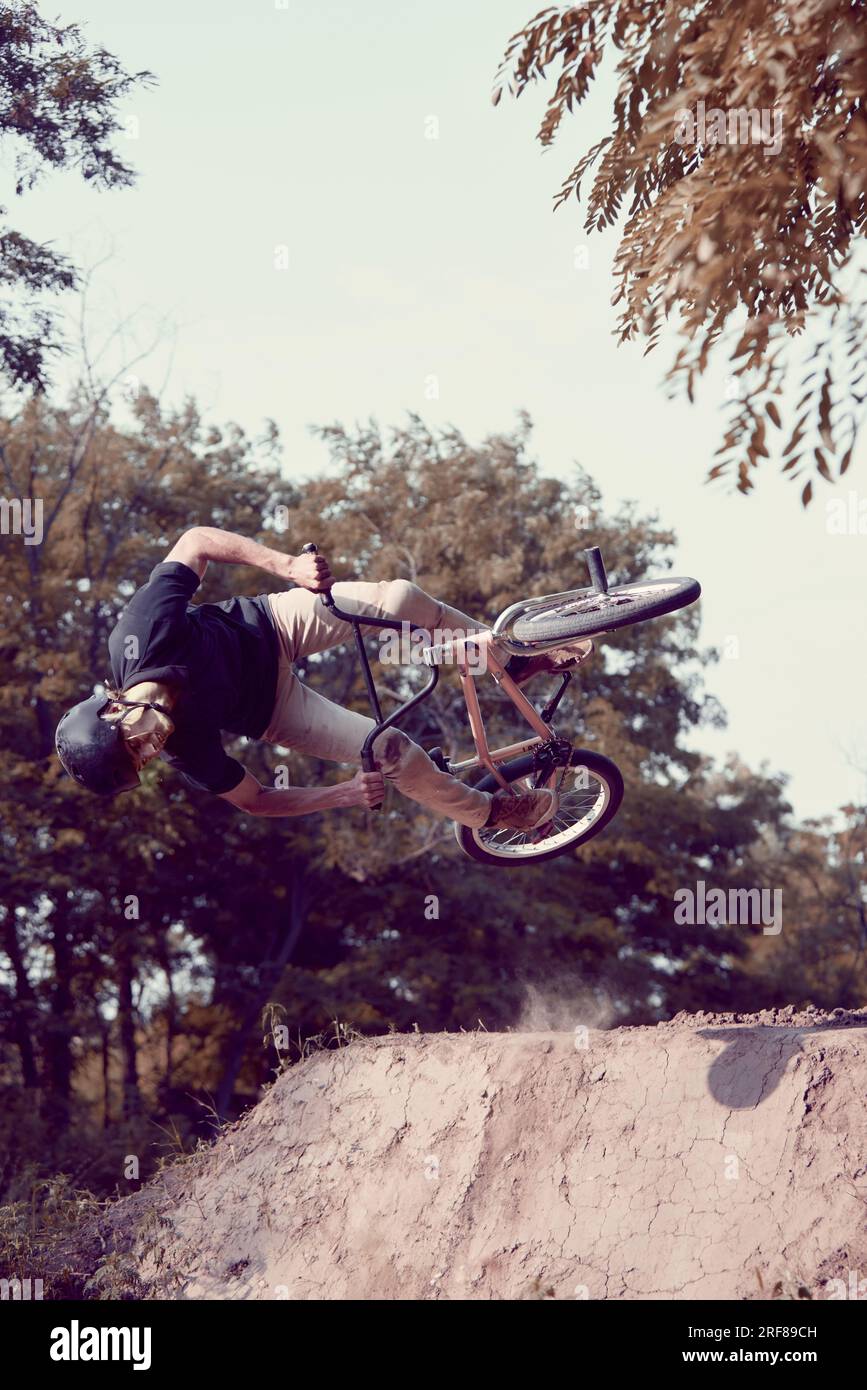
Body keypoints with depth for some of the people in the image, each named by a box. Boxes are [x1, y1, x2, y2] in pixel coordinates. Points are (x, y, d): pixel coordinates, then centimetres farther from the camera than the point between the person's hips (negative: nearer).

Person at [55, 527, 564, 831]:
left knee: (402, 598, -13)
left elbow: (197, 540, -26)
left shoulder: (143, 630, -38)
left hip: (271, 623, 2)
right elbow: (254, 800, -16)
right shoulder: (185, 749, -33)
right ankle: (488, 811, 22)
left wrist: (287, 564, -35)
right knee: (392, 751, -13)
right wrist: (345, 795, -23)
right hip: (271, 709, -2)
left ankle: (511, 657, 19)